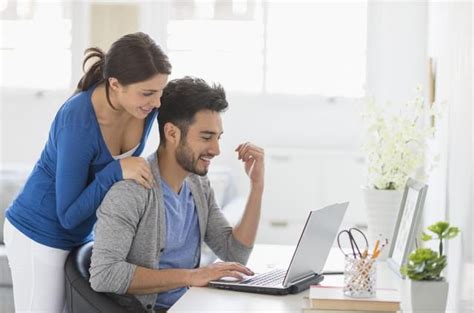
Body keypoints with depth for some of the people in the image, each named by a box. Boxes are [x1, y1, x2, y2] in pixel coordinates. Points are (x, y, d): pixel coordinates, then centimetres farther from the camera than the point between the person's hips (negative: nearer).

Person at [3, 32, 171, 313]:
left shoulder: (146, 106, -13)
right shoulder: (79, 121, -32)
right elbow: (69, 215, -25)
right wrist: (117, 171, -33)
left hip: (83, 233, 6)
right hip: (40, 234, -6)